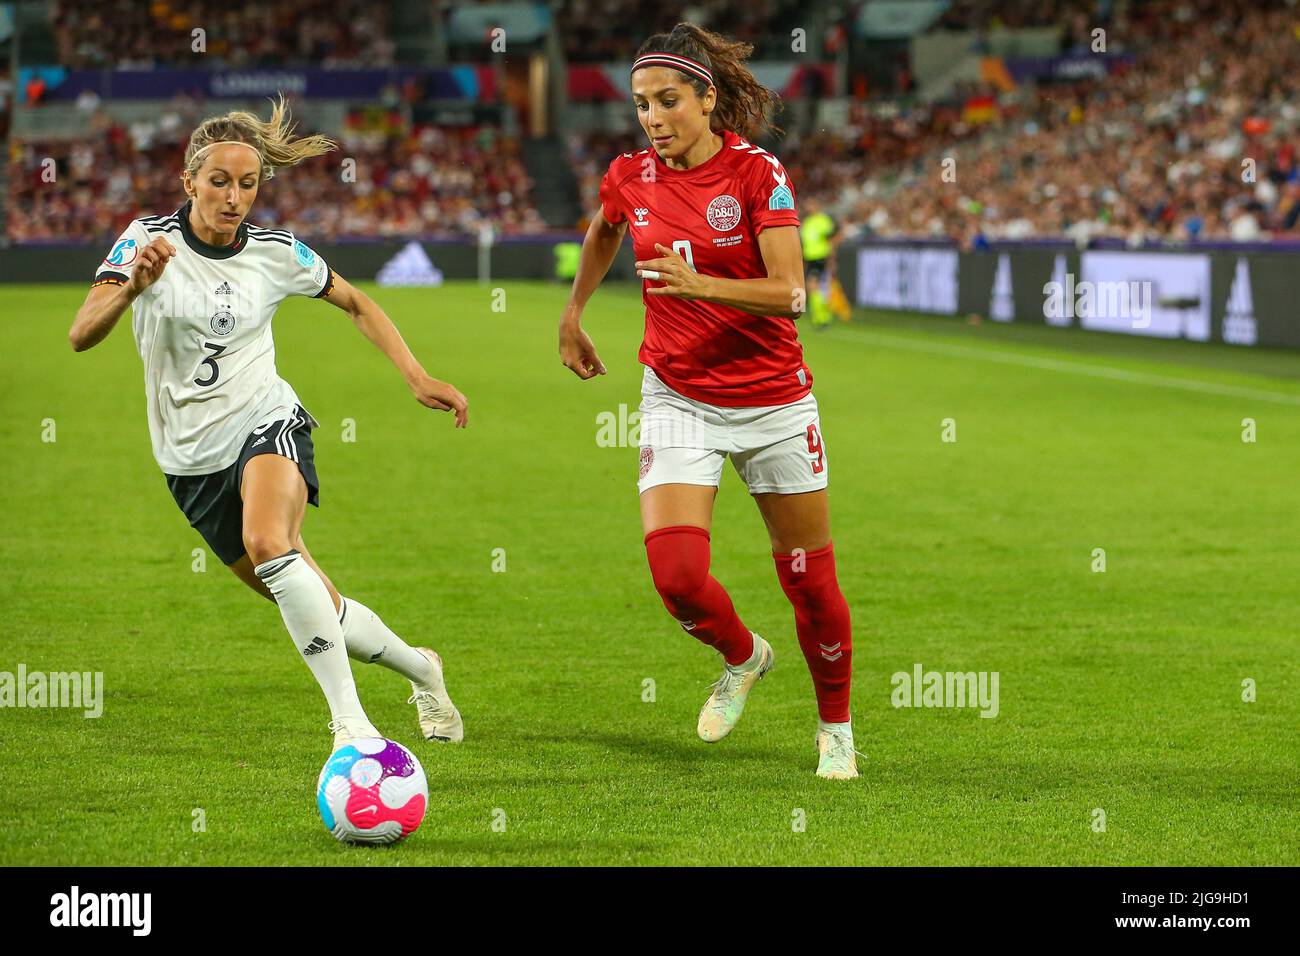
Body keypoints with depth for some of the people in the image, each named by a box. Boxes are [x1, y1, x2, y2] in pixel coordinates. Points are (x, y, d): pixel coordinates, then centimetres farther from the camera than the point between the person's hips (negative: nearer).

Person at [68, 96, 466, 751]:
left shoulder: (276, 252, -4)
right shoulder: (148, 240, -9)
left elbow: (356, 304, 14)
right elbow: (81, 335, -20)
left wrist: (417, 378, 4)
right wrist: (134, 285, -39)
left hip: (265, 423, -2)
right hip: (191, 456, 2)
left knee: (266, 541, -34)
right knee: (311, 606, 6)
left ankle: (350, 721, -34)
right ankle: (418, 668, 34)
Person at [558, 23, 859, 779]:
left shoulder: (759, 173, -13)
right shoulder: (630, 179, -1)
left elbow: (789, 293, -21)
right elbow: (603, 233, 24)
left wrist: (700, 285, -35)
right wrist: (572, 313, 30)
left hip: (772, 399, -2)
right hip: (678, 397, 2)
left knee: (810, 579, 5)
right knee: (676, 571, -16)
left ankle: (836, 728, 28)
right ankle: (743, 657, 17)